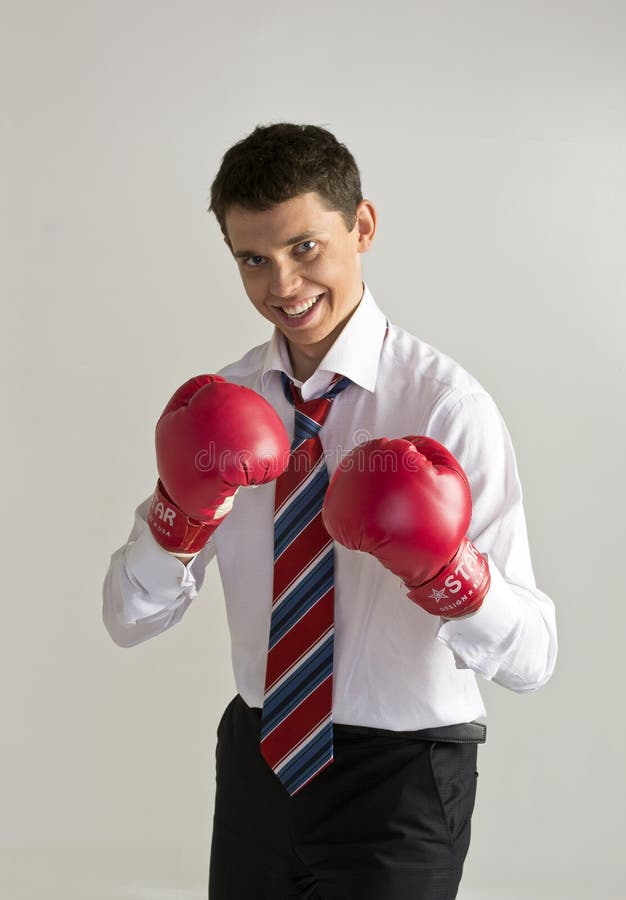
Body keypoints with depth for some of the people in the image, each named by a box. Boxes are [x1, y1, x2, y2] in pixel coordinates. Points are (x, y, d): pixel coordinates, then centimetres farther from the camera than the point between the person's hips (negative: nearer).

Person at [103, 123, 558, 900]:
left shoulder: (446, 402, -18)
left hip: (400, 781, -4)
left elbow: (530, 659, -20)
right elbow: (128, 619, -4)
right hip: (257, 760, 5)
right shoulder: (222, 403, -2)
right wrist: (183, 510, -22)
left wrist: (444, 567, -39)